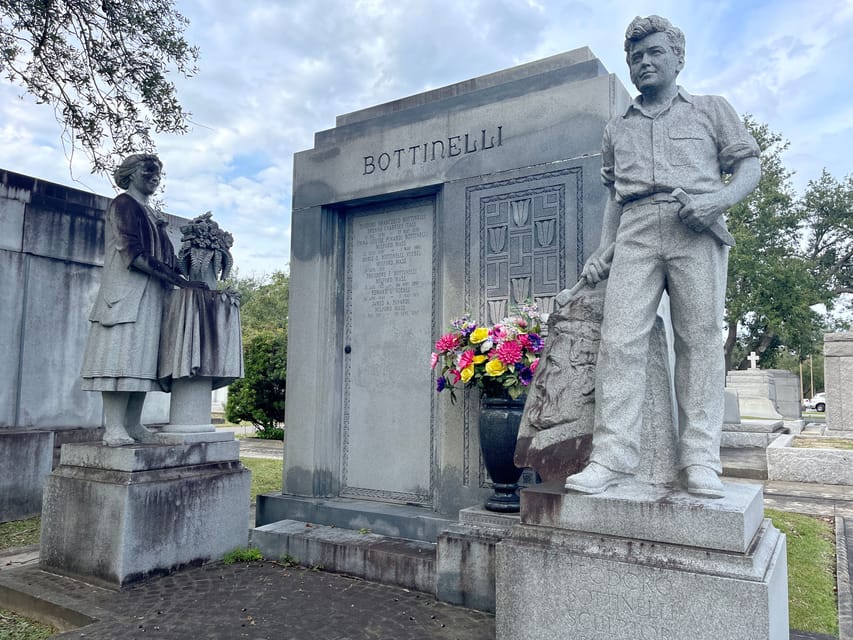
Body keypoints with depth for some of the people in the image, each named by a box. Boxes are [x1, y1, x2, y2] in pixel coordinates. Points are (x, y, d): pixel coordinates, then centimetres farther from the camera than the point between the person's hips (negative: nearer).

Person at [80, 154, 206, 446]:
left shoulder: (152, 214, 24)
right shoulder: (123, 204, -1)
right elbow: (134, 255, -14)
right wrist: (180, 280, -19)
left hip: (151, 296, 8)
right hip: (126, 293, -8)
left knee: (143, 360, 3)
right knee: (123, 356, -13)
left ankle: (133, 425, 4)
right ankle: (114, 428, -14)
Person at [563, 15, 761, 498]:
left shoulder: (711, 109, 20)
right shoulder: (618, 129, 28)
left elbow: (749, 166, 13)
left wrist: (721, 198, -9)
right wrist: (604, 248, 12)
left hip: (696, 231, -1)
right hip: (636, 233, 2)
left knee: (701, 338, -9)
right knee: (620, 337, -13)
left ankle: (701, 458, -6)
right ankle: (614, 455, -15)